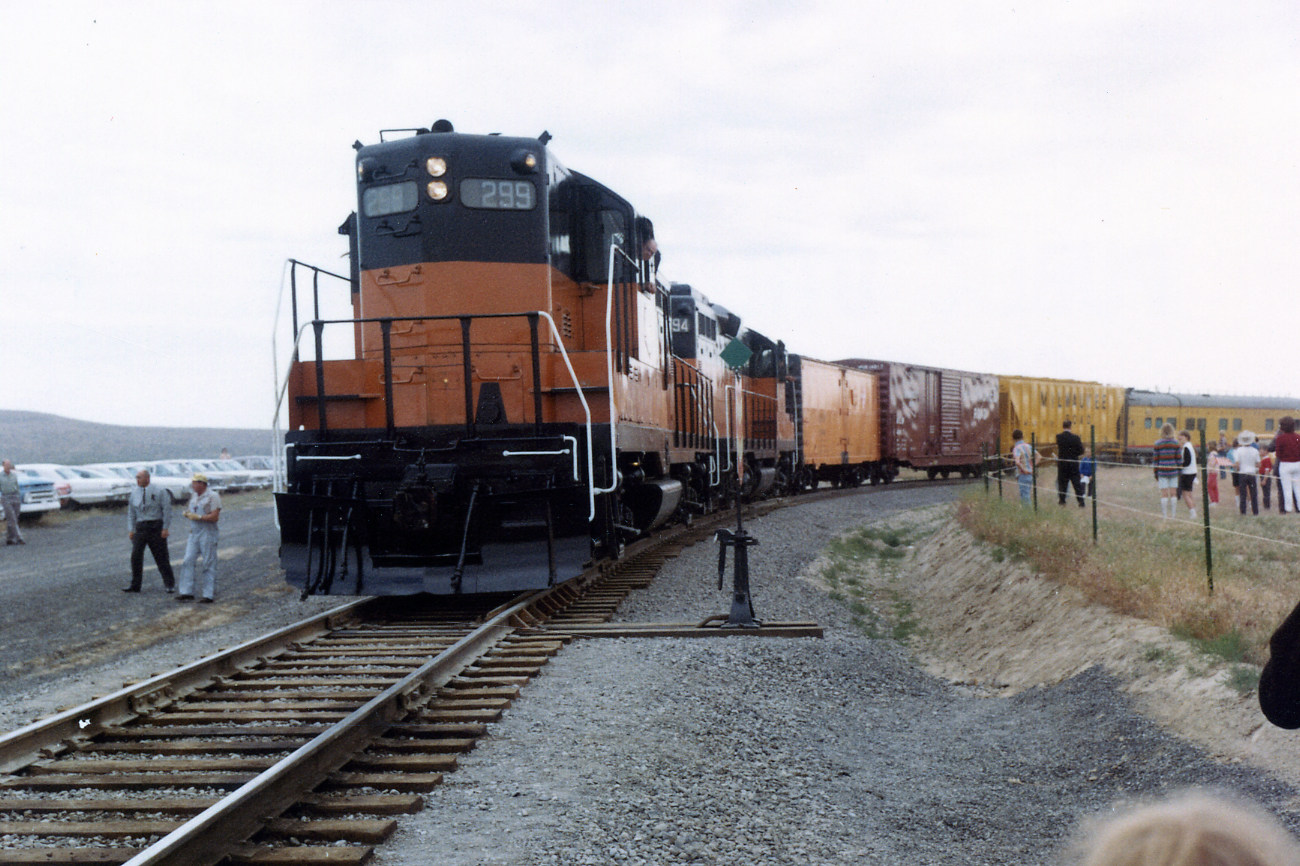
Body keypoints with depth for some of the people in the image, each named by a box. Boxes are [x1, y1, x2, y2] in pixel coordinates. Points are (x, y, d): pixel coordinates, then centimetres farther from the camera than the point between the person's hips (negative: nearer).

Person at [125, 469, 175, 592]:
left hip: (156, 527, -4)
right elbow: (131, 513, 14)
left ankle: (169, 584, 8)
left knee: (161, 557, -1)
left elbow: (167, 510, -3)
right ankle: (135, 585, 6)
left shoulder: (159, 492, -2)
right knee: (136, 556, -3)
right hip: (140, 527, 4)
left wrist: (165, 528, -10)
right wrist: (130, 529, 5)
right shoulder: (134, 493, 10)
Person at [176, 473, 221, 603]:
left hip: (207, 534, -7)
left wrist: (198, 517, -17)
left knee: (209, 565, -3)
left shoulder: (212, 496, -8)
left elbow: (215, 517, -15)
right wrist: (187, 514, 3)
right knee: (188, 562, 0)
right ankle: (187, 593, 3)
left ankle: (209, 594, 2)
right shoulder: (193, 496, 16)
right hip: (194, 533, 8)